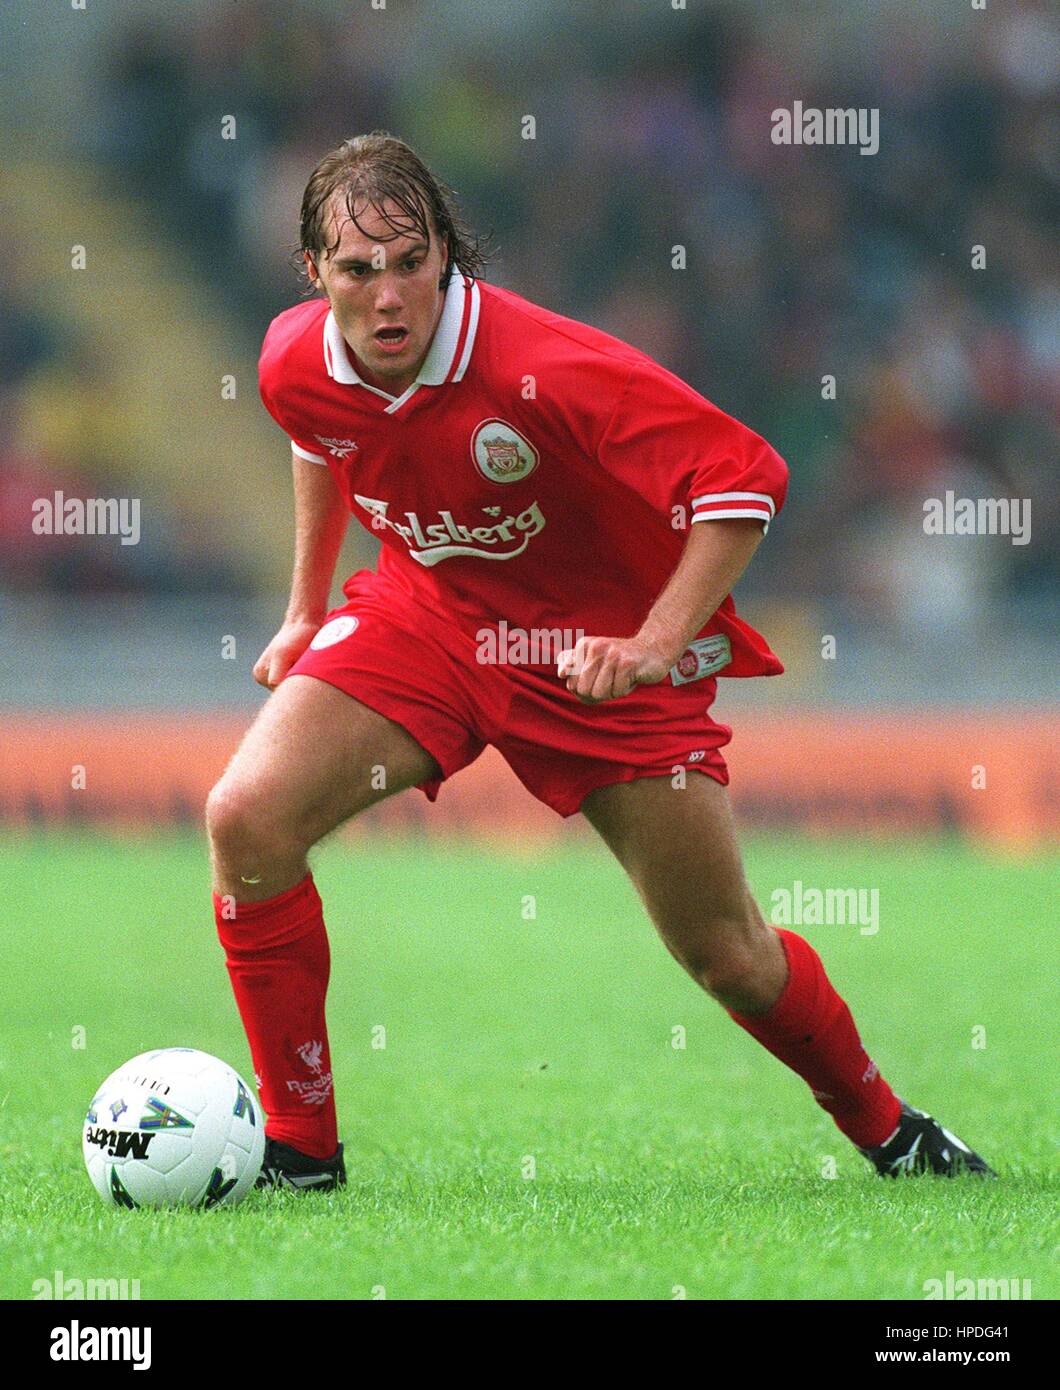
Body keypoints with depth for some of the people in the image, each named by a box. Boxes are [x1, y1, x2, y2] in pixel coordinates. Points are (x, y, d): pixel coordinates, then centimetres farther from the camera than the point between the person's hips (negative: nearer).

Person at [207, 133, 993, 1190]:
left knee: (726, 955, 0)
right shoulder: (296, 361, -14)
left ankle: (884, 1128, 30)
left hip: (597, 647, -4)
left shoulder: (543, 367, -31)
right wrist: (305, 609, 17)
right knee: (245, 817, -19)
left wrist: (655, 645, -33)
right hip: (423, 617, 4)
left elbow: (746, 474, -27)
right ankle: (298, 1144, -5)